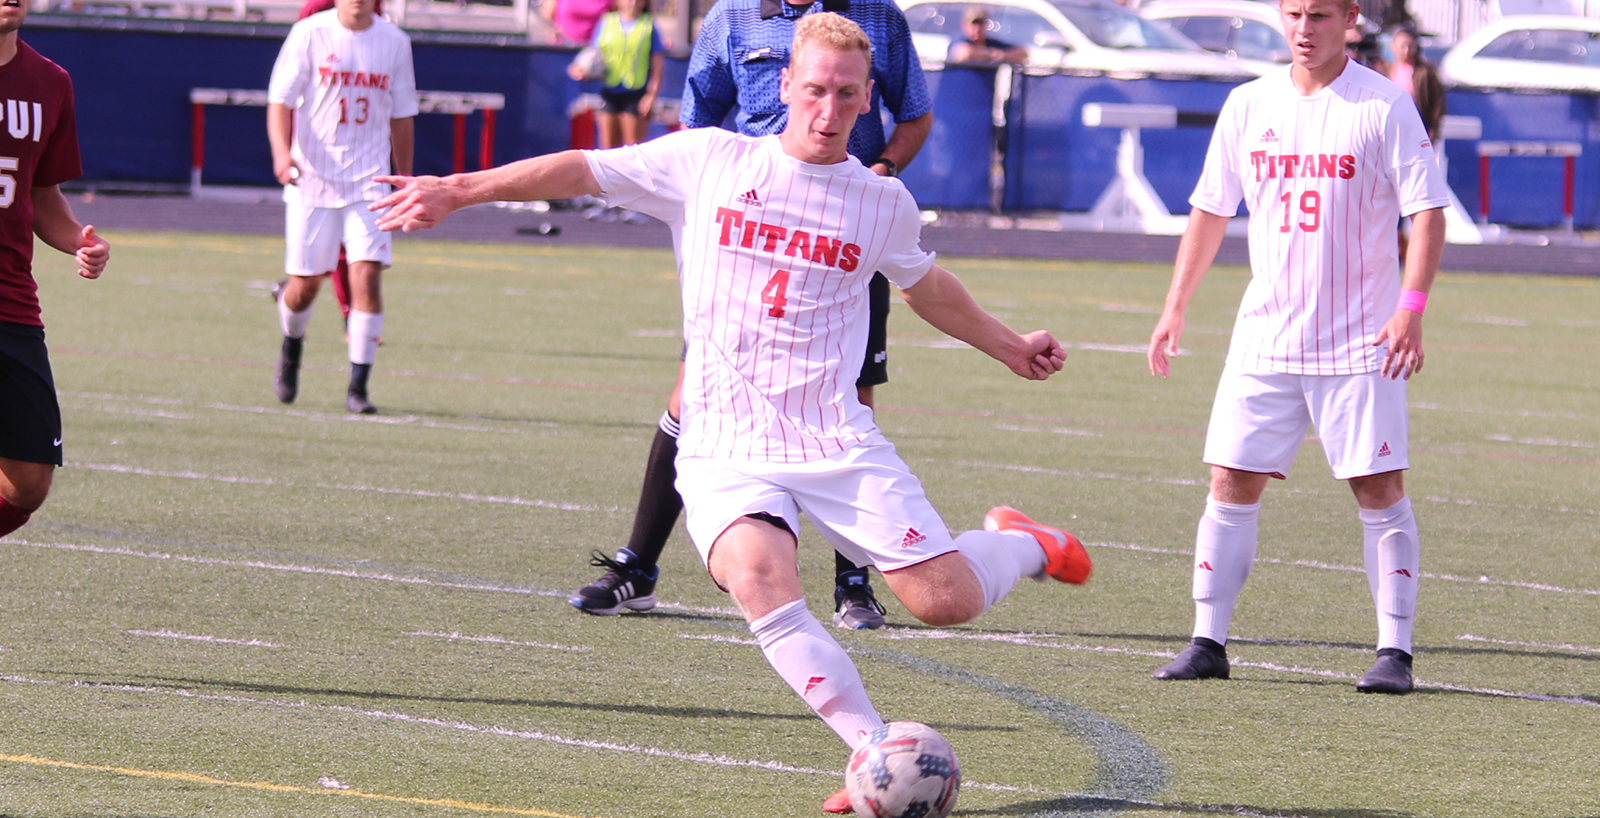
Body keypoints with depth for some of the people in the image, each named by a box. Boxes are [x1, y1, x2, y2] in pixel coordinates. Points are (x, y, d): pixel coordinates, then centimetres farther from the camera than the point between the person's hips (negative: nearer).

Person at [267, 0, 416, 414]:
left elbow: (401, 116, 14)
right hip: (312, 179, -1)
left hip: (369, 181, 1)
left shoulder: (394, 41, 5)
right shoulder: (310, 34, -3)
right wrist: (282, 152, -26)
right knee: (305, 284, 4)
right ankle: (291, 347, 37)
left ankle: (358, 386, -7)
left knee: (367, 274, -14)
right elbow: (280, 100, -8)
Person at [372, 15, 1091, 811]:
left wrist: (1010, 347, 39)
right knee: (757, 576, -32)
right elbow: (582, 171, 5)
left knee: (946, 600, -10)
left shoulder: (884, 203, 9)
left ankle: (1024, 544, 27)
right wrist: (459, 189, -2)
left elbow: (928, 287, 30)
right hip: (726, 450, -1)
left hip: (837, 445, 1)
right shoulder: (709, 162, 2)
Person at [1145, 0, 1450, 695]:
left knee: (1379, 490, -5)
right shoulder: (1248, 105, 7)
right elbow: (1210, 209, 16)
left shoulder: (1384, 106, -5)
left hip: (1359, 341, -4)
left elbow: (1428, 211, -8)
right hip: (1265, 336, 4)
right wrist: (1175, 307, 13)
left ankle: (1394, 650, 0)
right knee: (1232, 484, 0)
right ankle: (1207, 643, 7)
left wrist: (1411, 308, -19)